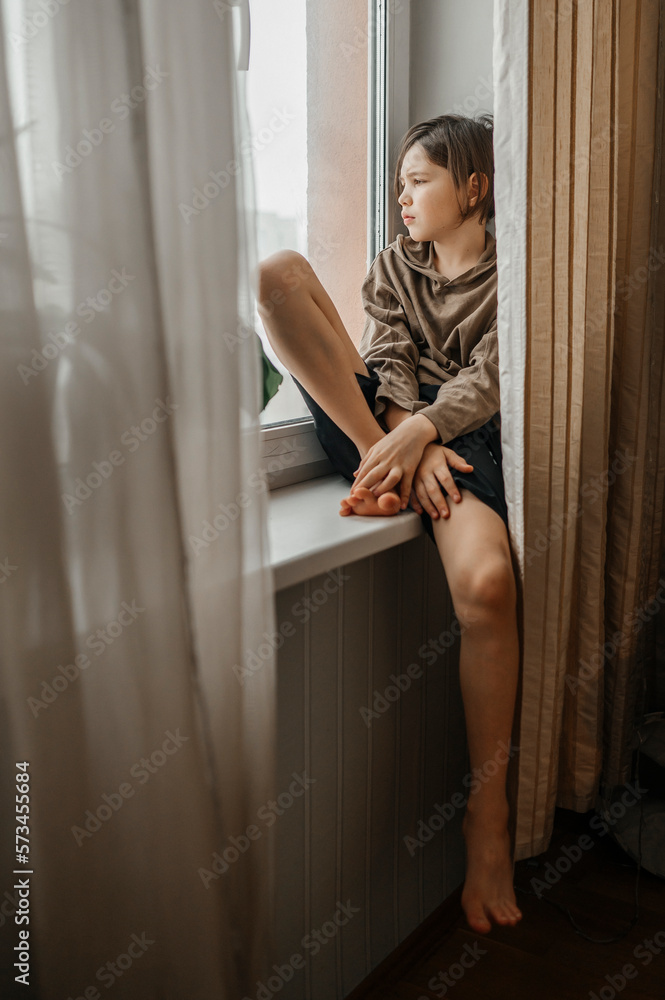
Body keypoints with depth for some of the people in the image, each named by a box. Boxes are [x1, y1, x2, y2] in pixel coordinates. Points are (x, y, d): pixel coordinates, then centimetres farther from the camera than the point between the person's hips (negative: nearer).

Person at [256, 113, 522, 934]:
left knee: (487, 582, -36)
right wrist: (401, 443, -15)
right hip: (374, 422, 4)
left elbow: (489, 377, -5)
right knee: (278, 272, -14)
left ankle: (487, 820, -20)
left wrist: (423, 430, -25)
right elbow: (389, 359, 6)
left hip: (459, 436, -4)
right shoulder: (394, 262, 23)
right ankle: (374, 462, -24)